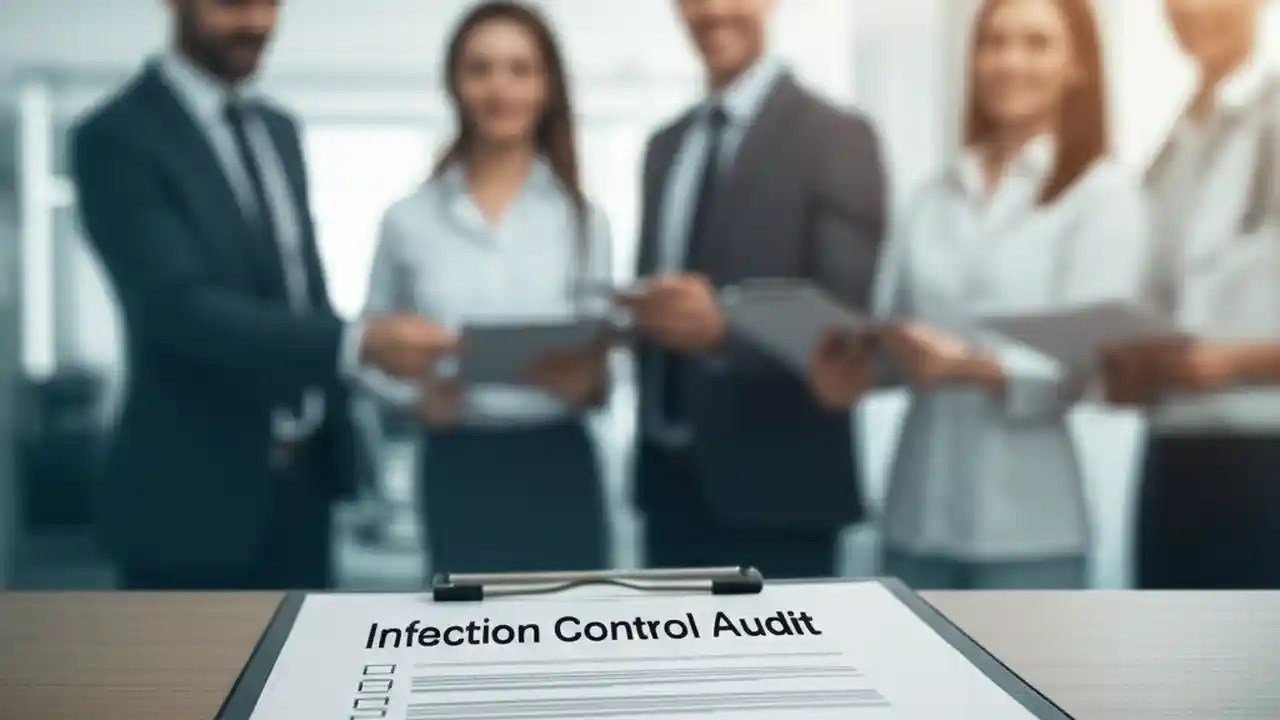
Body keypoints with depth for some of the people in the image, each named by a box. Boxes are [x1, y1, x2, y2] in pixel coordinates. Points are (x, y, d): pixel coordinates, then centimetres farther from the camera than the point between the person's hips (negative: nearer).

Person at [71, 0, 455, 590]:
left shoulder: (278, 130, 12)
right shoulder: (118, 137, -13)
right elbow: (181, 307, -24)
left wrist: (336, 445, 13)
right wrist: (358, 342, -34)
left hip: (301, 480, 7)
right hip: (193, 492, -7)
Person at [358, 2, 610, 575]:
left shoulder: (582, 219, 3)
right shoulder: (410, 219, 2)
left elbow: (600, 357, 6)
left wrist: (585, 382, -16)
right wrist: (419, 398, -10)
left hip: (557, 467, 1)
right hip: (458, 469, 0)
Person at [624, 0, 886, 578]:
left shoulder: (834, 137, -7)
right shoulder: (665, 147, 14)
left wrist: (724, 327, -29)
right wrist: (638, 319, 1)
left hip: (773, 485, -6)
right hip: (670, 481, 6)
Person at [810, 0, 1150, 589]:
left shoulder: (1103, 194, -1)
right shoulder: (935, 198, 12)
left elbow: (1081, 363, -11)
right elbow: (887, 331, 9)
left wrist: (974, 366, -29)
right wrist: (851, 370, -14)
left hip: (1025, 525, -4)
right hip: (917, 513, 4)